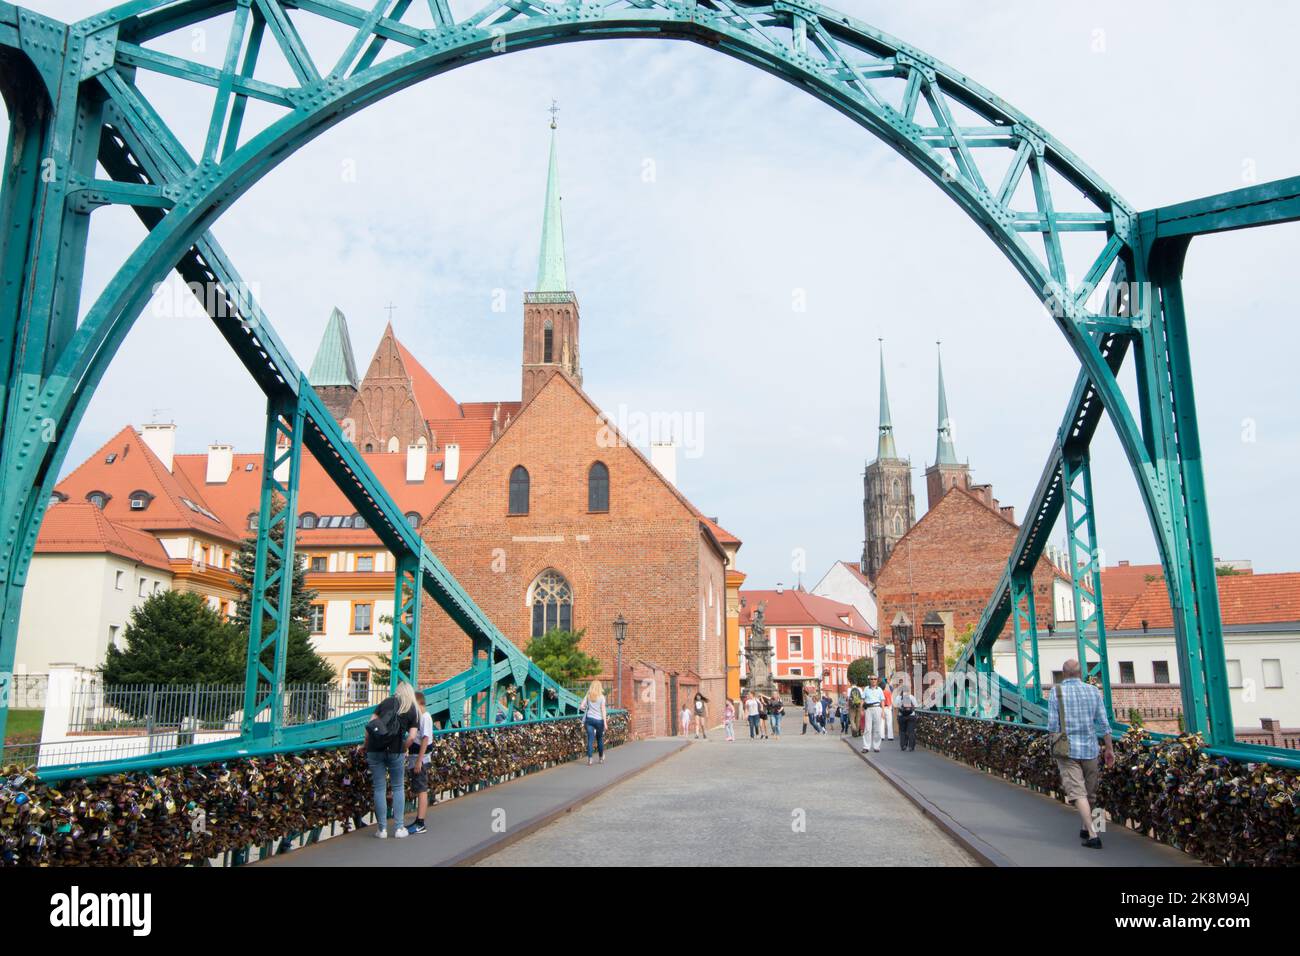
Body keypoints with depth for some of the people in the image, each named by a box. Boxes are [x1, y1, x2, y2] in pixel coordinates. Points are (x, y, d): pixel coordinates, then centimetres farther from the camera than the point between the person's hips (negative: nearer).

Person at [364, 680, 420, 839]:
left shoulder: (386, 702, 12)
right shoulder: (413, 710, 9)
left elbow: (369, 725, 6)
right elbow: (411, 737, -2)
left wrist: (367, 747, 14)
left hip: (375, 749, 1)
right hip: (395, 750, -1)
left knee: (379, 788, 7)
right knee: (398, 787, 12)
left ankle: (382, 828, 12)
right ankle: (399, 828, 12)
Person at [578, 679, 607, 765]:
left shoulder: (588, 695, 4)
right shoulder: (601, 697, -2)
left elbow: (581, 707, 1)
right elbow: (603, 710, -4)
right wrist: (605, 722, -2)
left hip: (589, 719, 1)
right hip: (599, 720, -1)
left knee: (590, 739, 2)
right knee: (600, 739, 14)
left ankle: (589, 760, -3)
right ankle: (601, 758, 27)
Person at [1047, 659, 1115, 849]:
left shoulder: (1056, 692, -5)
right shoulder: (1093, 691, 2)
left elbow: (1053, 725, -8)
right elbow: (1104, 723, 1)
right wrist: (1109, 749, 9)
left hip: (1067, 749, -3)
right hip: (1090, 748, 3)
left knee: (1078, 793, -5)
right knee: (1090, 792, 19)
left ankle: (1093, 835, -15)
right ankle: (1085, 828, 34)